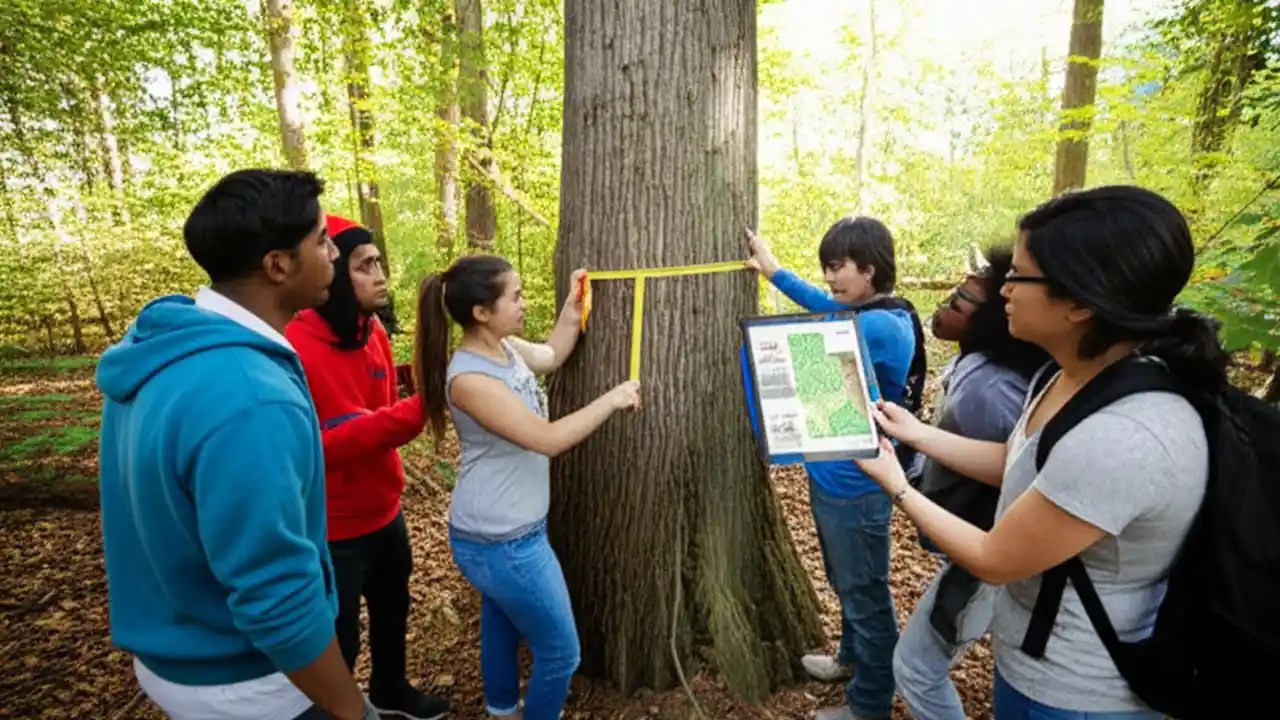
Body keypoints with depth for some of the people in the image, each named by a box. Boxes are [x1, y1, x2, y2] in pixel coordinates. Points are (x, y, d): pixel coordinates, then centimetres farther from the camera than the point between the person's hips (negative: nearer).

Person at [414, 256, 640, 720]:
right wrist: (612, 400, -20)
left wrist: (573, 305, 8)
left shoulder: (506, 348, -1)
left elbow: (551, 356, 20)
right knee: (560, 652, 6)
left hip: (508, 530, 9)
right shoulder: (469, 377, -28)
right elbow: (547, 439, -29)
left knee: (503, 629, 29)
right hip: (499, 543, -9)